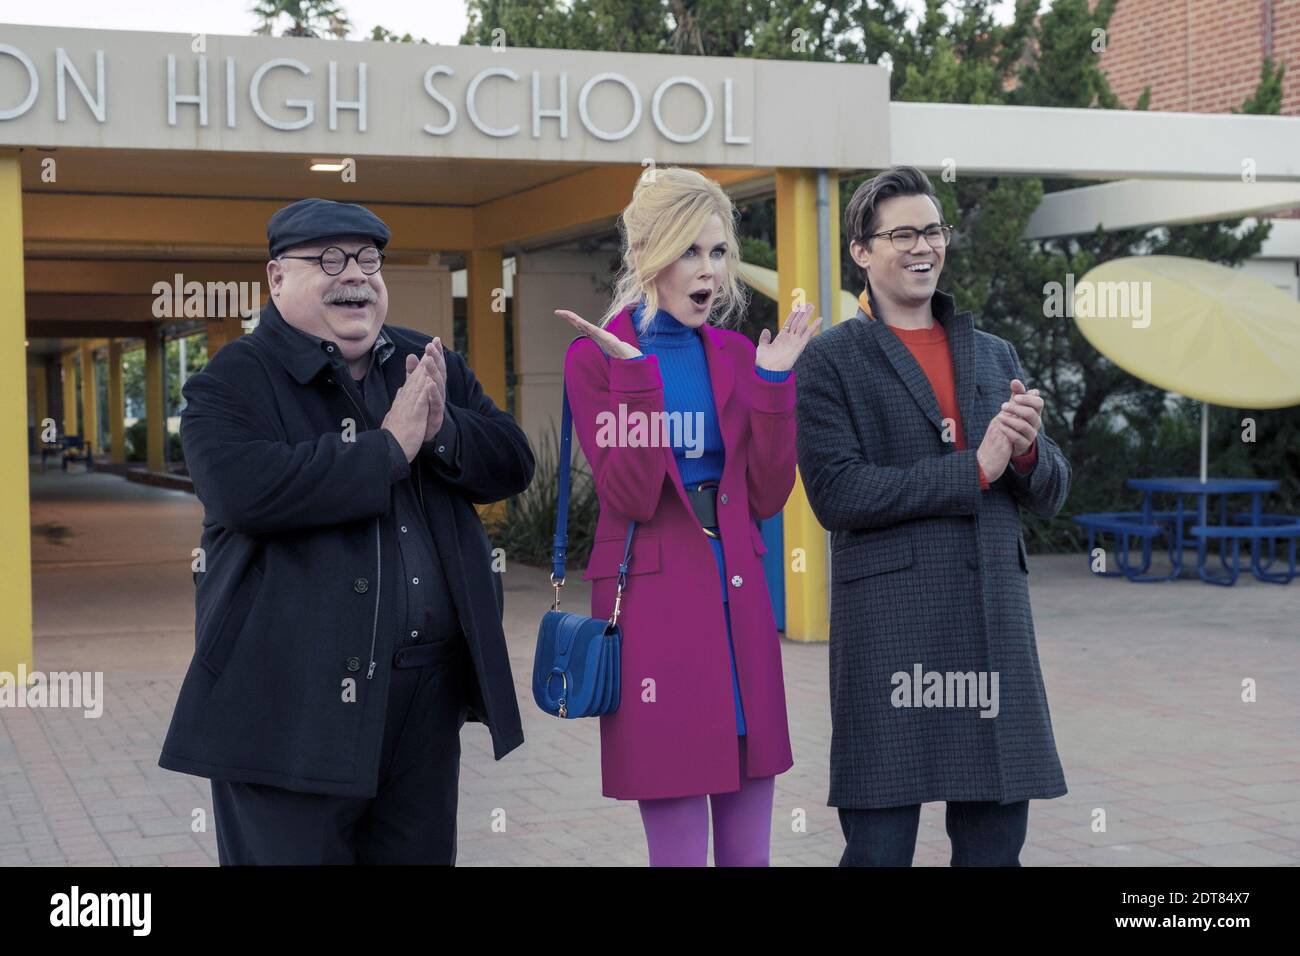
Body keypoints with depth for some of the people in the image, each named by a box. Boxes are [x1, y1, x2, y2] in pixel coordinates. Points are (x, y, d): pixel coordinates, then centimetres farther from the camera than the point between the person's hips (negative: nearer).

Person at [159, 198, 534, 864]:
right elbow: (244, 489, -24)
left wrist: (442, 430, -13)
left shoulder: (431, 366, 13)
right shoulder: (232, 382, -5)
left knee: (421, 854, 14)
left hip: (427, 693, 6)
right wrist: (389, 446, -19)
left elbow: (512, 464, 8)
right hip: (293, 704, -5)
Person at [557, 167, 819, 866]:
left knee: (749, 850, 9)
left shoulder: (737, 355, 10)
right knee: (678, 848, -2)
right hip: (652, 602, -5)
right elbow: (631, 499, -14)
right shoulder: (596, 356, -4)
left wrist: (773, 381, -2)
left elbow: (767, 498, 4)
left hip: (738, 598, 5)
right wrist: (635, 373, -20)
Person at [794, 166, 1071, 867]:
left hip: (995, 623, 5)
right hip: (886, 625, -4)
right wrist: (973, 469, -11)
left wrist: (1028, 448, -7)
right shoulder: (831, 361, 2)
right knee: (879, 844, -2)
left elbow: (1050, 495, 16)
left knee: (995, 839, 8)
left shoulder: (995, 356, 17)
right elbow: (835, 493, -11)